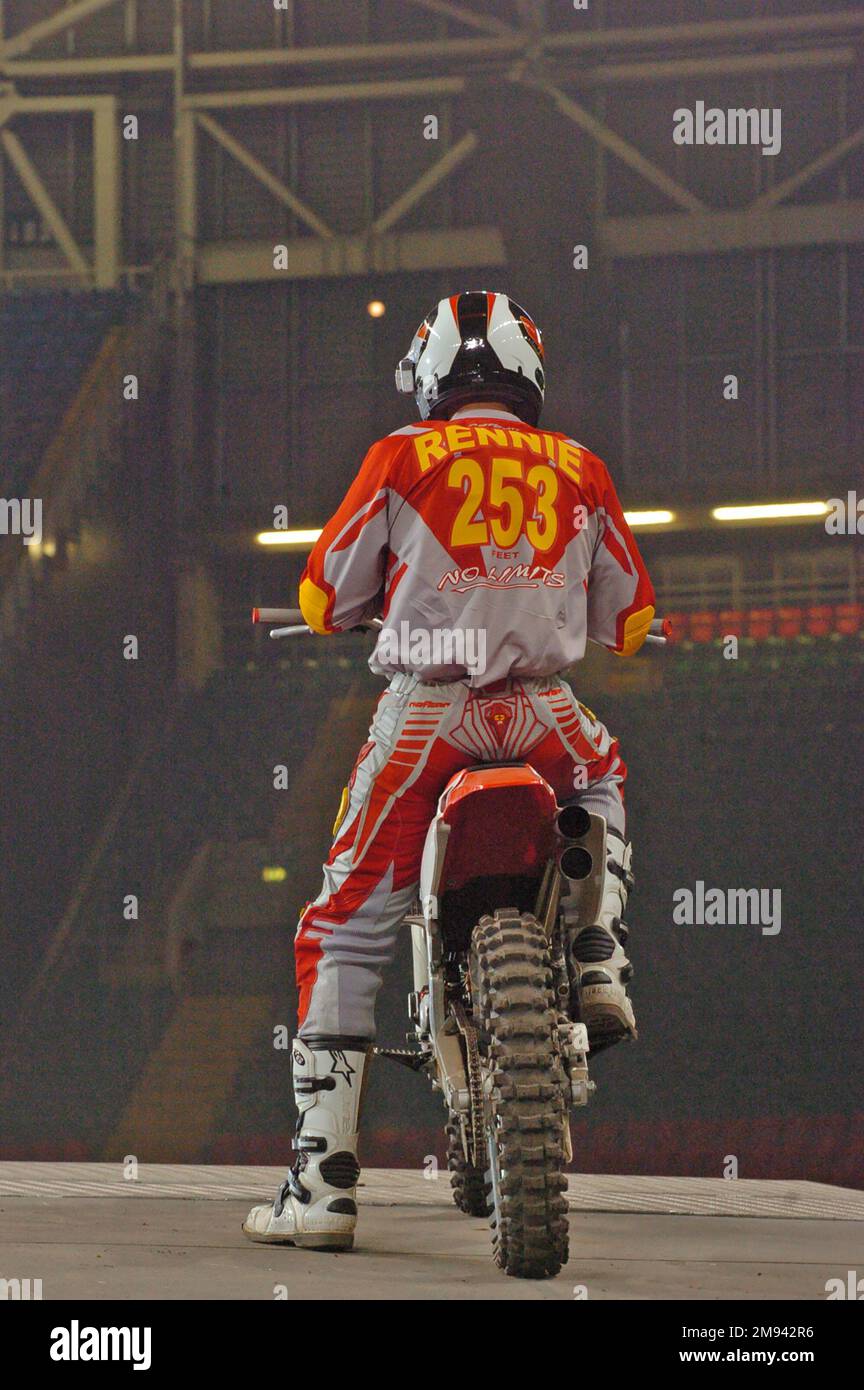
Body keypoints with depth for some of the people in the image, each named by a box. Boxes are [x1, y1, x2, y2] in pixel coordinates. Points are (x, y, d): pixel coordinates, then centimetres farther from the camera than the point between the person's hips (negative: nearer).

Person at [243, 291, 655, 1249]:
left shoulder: (402, 460, 0)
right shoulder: (578, 471, 7)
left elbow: (325, 601, 6)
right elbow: (630, 620, 15)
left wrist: (373, 604, 29)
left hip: (425, 712, -2)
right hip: (542, 711, 2)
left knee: (346, 936, 3)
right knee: (602, 784, 38)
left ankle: (322, 1181, -4)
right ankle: (601, 960, 15)